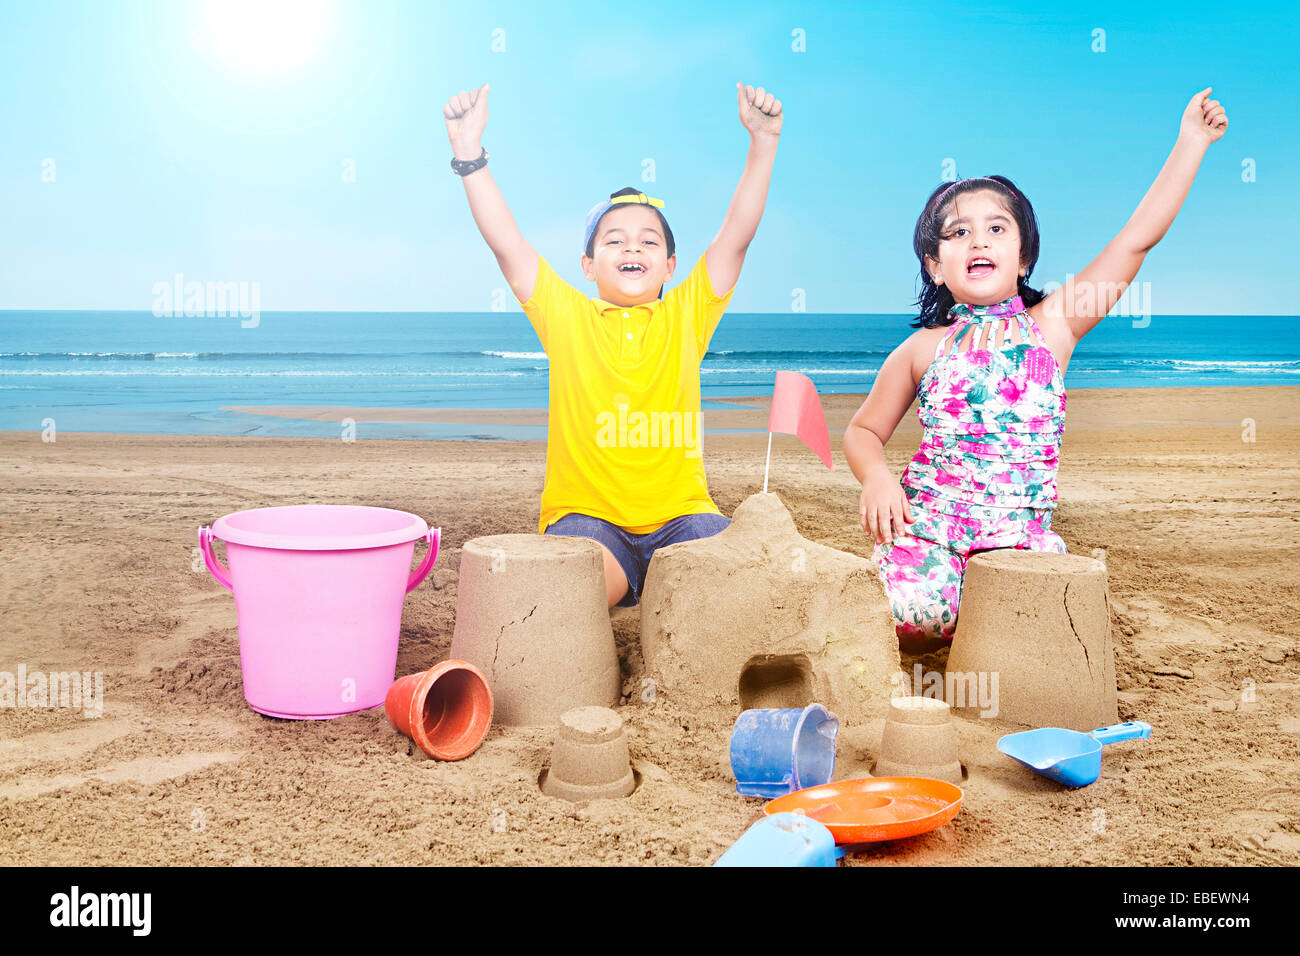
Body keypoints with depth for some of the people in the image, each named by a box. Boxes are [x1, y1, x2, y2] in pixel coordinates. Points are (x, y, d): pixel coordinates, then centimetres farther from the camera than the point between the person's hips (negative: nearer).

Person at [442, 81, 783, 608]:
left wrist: (763, 141, -7)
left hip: (679, 514, 2)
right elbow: (504, 242, 0)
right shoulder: (567, 317, 7)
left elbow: (737, 231, 2)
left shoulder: (685, 316, 10)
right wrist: (468, 149, -8)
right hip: (585, 515, -2)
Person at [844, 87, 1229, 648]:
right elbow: (863, 432, 11)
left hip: (1019, 527, 2)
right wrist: (877, 479, -11)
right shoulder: (923, 350, 3)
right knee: (914, 621, -25)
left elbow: (1136, 241, -1)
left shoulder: (1050, 327, 2)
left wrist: (1190, 143, -1)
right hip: (927, 516, -2)